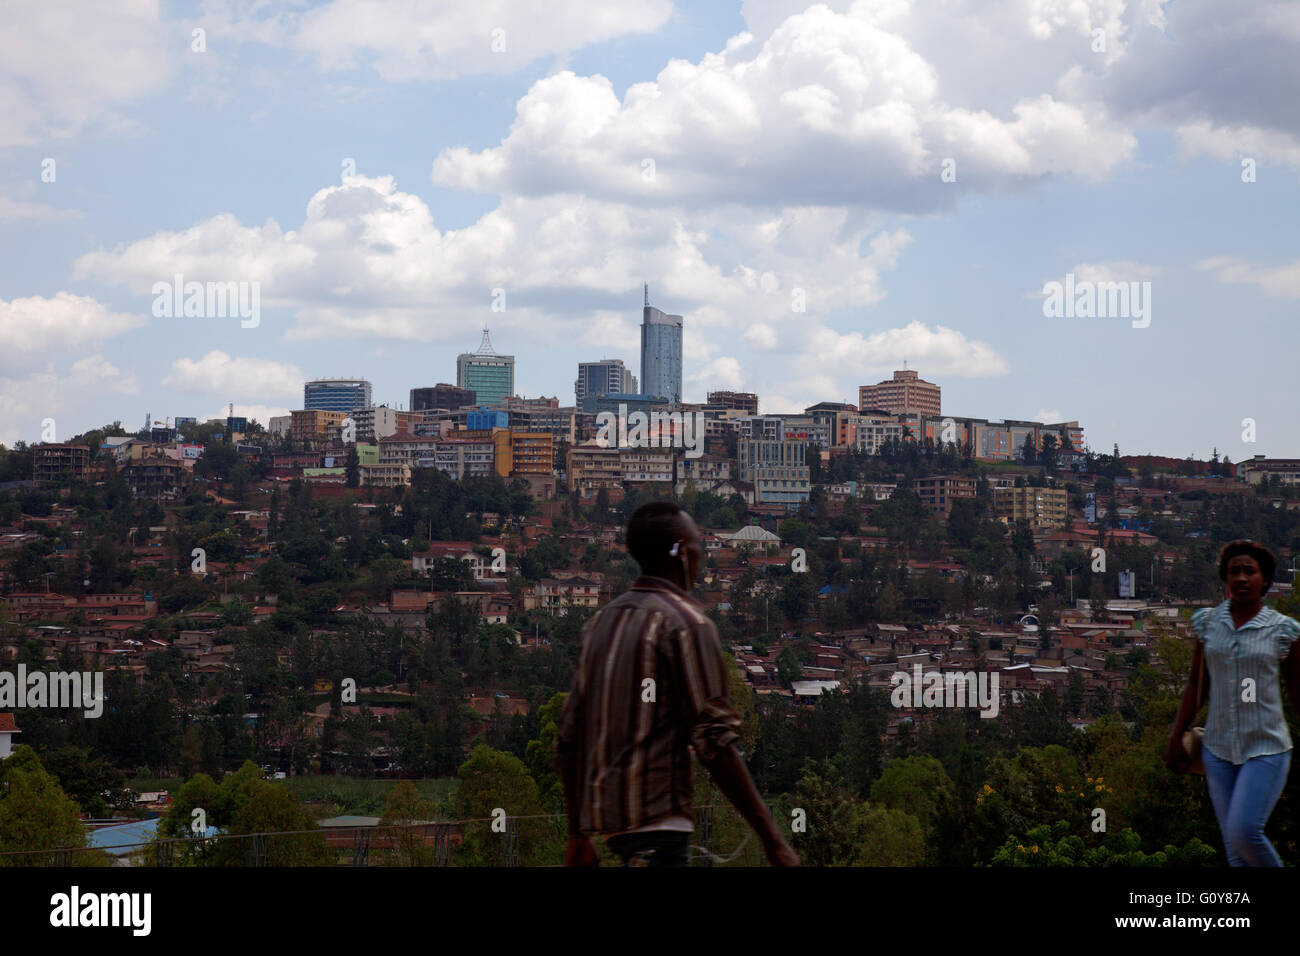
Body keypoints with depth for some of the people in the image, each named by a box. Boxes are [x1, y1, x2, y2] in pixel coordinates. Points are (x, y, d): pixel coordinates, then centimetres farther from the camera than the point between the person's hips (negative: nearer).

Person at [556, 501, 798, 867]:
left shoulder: (601, 621, 15)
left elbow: (569, 739, 17)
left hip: (604, 809, 9)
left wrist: (577, 836, 23)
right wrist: (772, 839, -13)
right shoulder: (686, 622, -8)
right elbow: (714, 741, -15)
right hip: (658, 817, -9)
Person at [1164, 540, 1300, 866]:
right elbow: (1196, 686, 12)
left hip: (1266, 749, -3)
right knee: (1236, 851, 3)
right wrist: (1176, 738, 10)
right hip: (1219, 750, 4)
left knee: (1243, 832, -19)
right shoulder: (1208, 622, 4)